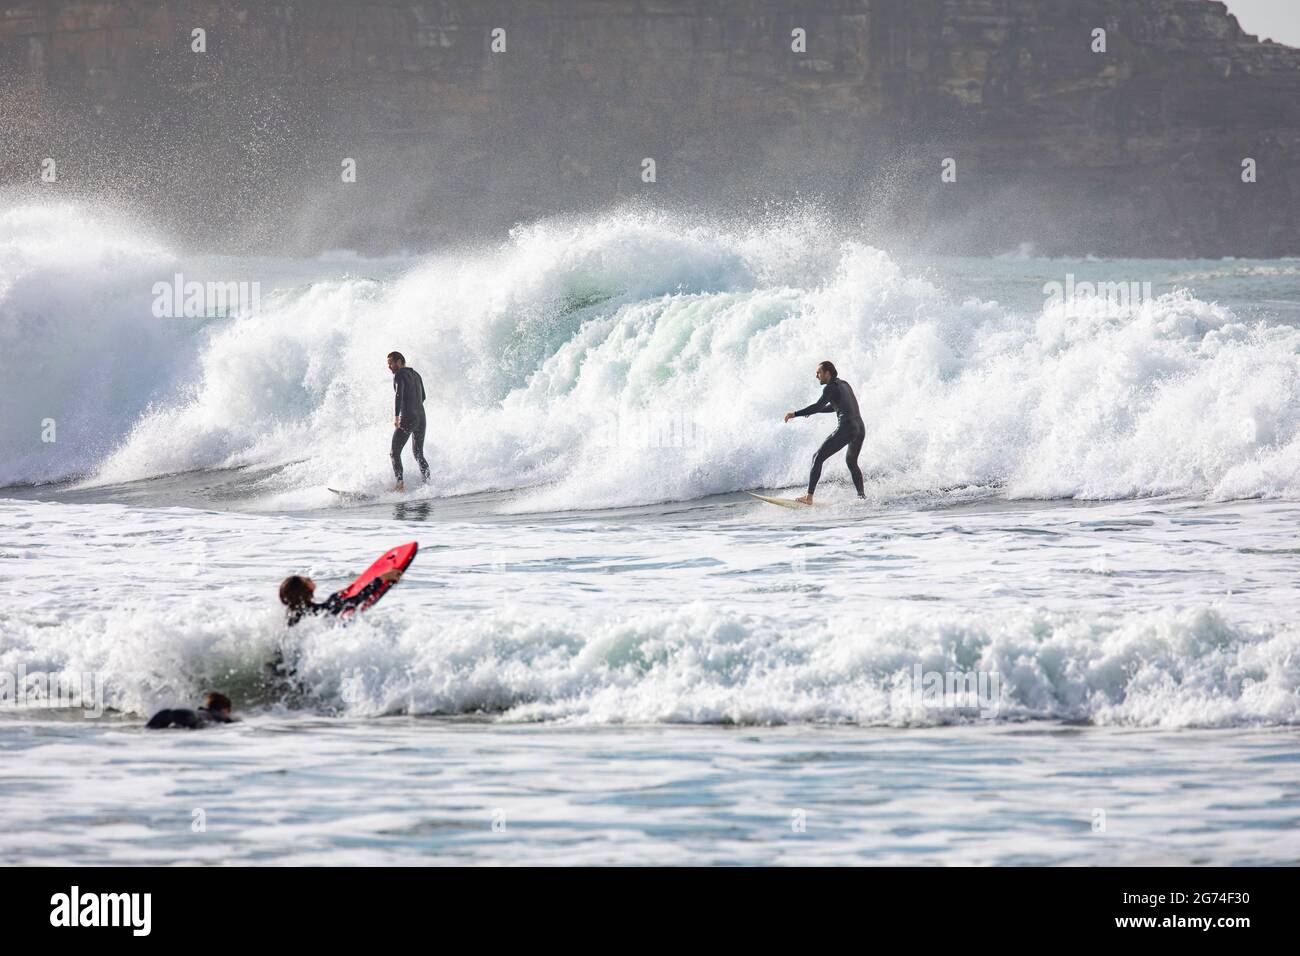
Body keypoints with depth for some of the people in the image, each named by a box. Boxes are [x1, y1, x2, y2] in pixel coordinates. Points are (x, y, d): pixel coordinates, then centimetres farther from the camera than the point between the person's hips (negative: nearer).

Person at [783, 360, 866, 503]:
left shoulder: (831, 387, -3)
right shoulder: (844, 384, 24)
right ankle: (862, 496, 27)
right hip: (861, 427, 8)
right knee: (851, 461, 32)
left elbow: (819, 406, -17)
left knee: (818, 458, -5)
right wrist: (812, 411, 34)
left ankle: (809, 496, -14)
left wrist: (796, 414, -15)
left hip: (846, 428, -8)